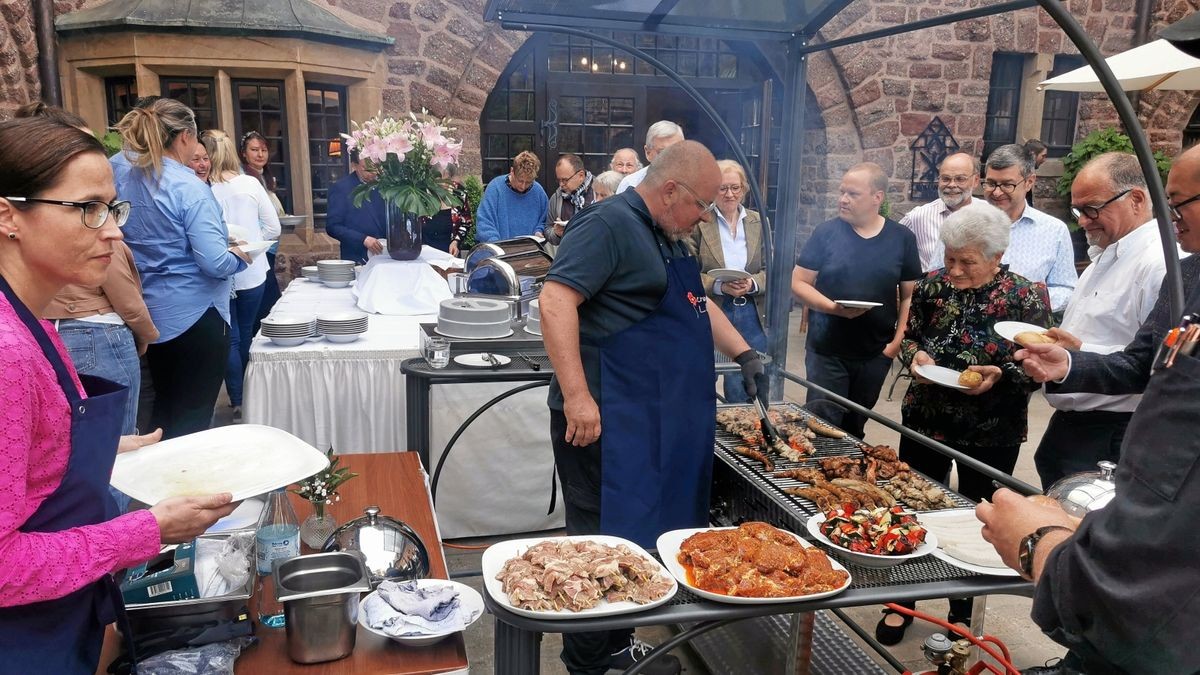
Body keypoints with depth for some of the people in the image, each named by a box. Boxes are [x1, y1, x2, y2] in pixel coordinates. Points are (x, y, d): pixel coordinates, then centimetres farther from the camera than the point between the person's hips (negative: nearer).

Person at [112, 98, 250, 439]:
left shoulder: (120, 170, -1)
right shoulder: (189, 187, -18)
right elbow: (215, 264, -22)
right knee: (193, 418, 5)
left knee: (163, 408, 22)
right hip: (195, 315, -7)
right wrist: (240, 256, -2)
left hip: (150, 314, 7)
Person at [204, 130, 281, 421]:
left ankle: (237, 403, 9)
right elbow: (273, 228, -2)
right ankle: (248, 397, 29)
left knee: (230, 339, 8)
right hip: (252, 272, 2)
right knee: (246, 335, 18)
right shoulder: (251, 184, -7)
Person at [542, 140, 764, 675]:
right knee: (604, 538, -2)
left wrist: (743, 353, 23)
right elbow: (556, 299, -23)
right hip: (605, 415, -10)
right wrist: (576, 395, -27)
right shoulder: (609, 224, -13)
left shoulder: (669, 237, 18)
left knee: (638, 532, 15)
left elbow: (697, 304, 31)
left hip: (654, 414, 10)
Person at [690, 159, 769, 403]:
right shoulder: (699, 222, -3)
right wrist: (720, 286, -19)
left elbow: (770, 268, 8)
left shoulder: (758, 222, 9)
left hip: (752, 314, 3)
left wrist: (753, 283, -13)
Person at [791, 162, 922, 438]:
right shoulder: (826, 232, -5)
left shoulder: (902, 238, 0)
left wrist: (898, 341, -4)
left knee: (855, 426, 17)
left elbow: (909, 295, 5)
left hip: (877, 353, 2)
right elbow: (799, 283, -4)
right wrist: (833, 307, -20)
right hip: (827, 351, -2)